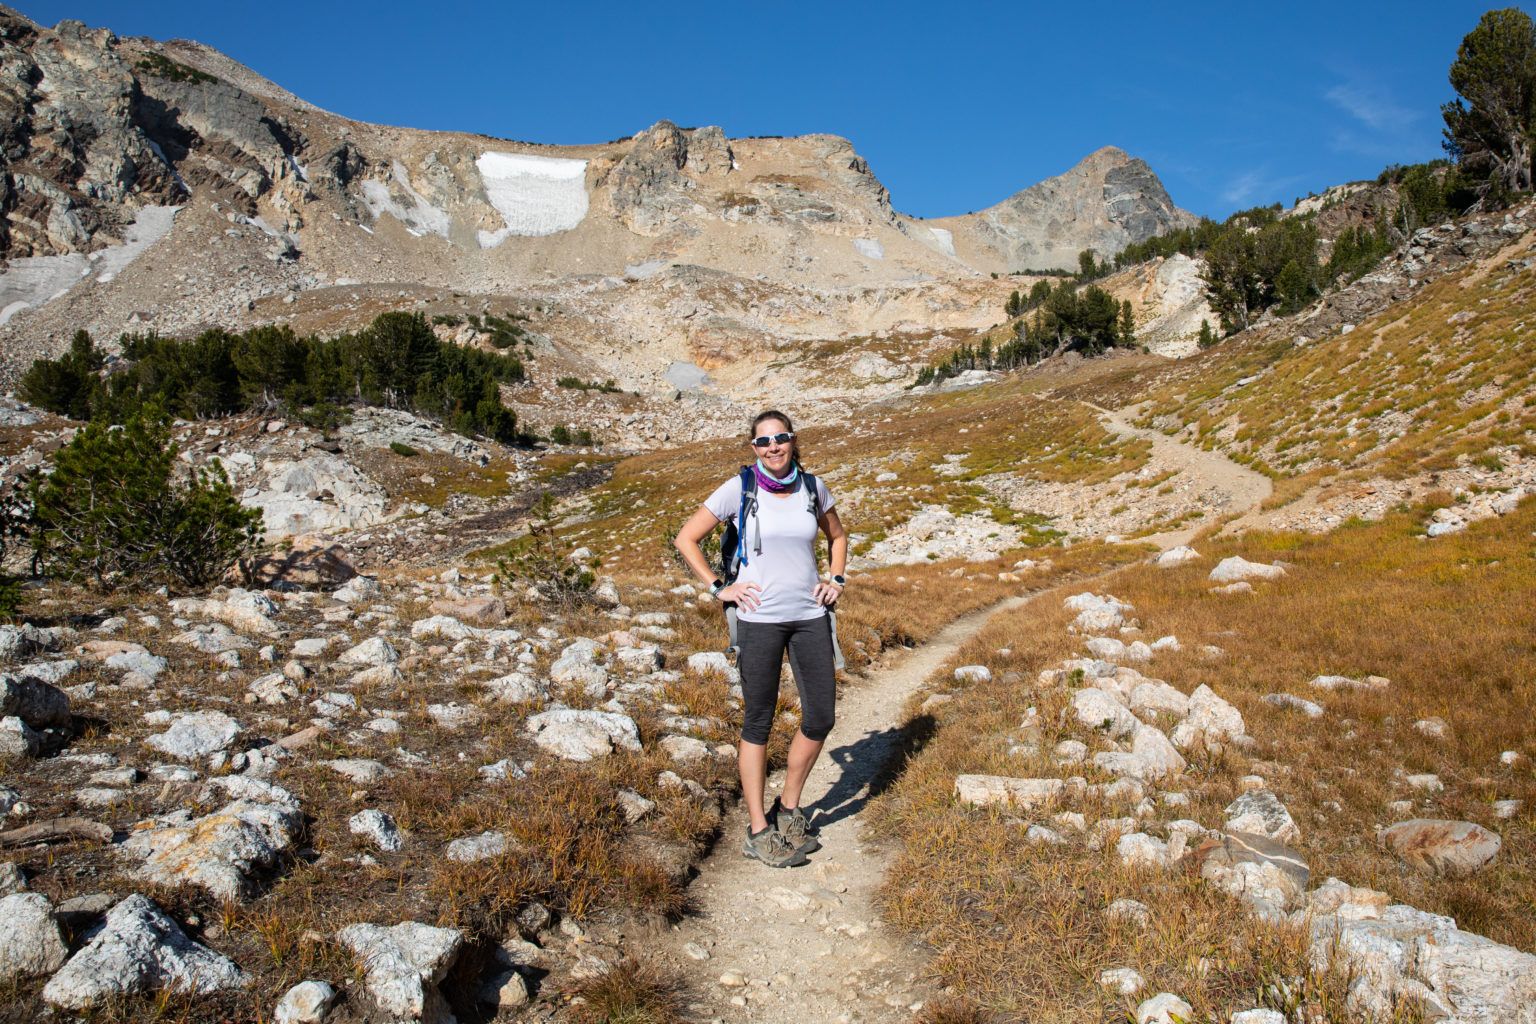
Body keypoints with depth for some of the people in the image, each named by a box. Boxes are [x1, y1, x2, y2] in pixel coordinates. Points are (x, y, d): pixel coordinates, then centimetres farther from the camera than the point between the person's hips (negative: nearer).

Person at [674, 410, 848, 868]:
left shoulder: (812, 487, 4)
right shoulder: (738, 489, -7)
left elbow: (837, 535, 23)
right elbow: (686, 539, -1)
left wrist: (836, 579, 9)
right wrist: (719, 588, -7)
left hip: (810, 615, 4)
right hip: (760, 620, -4)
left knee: (821, 718, 5)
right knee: (758, 723, 4)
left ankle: (788, 809, 27)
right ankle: (758, 831, 15)